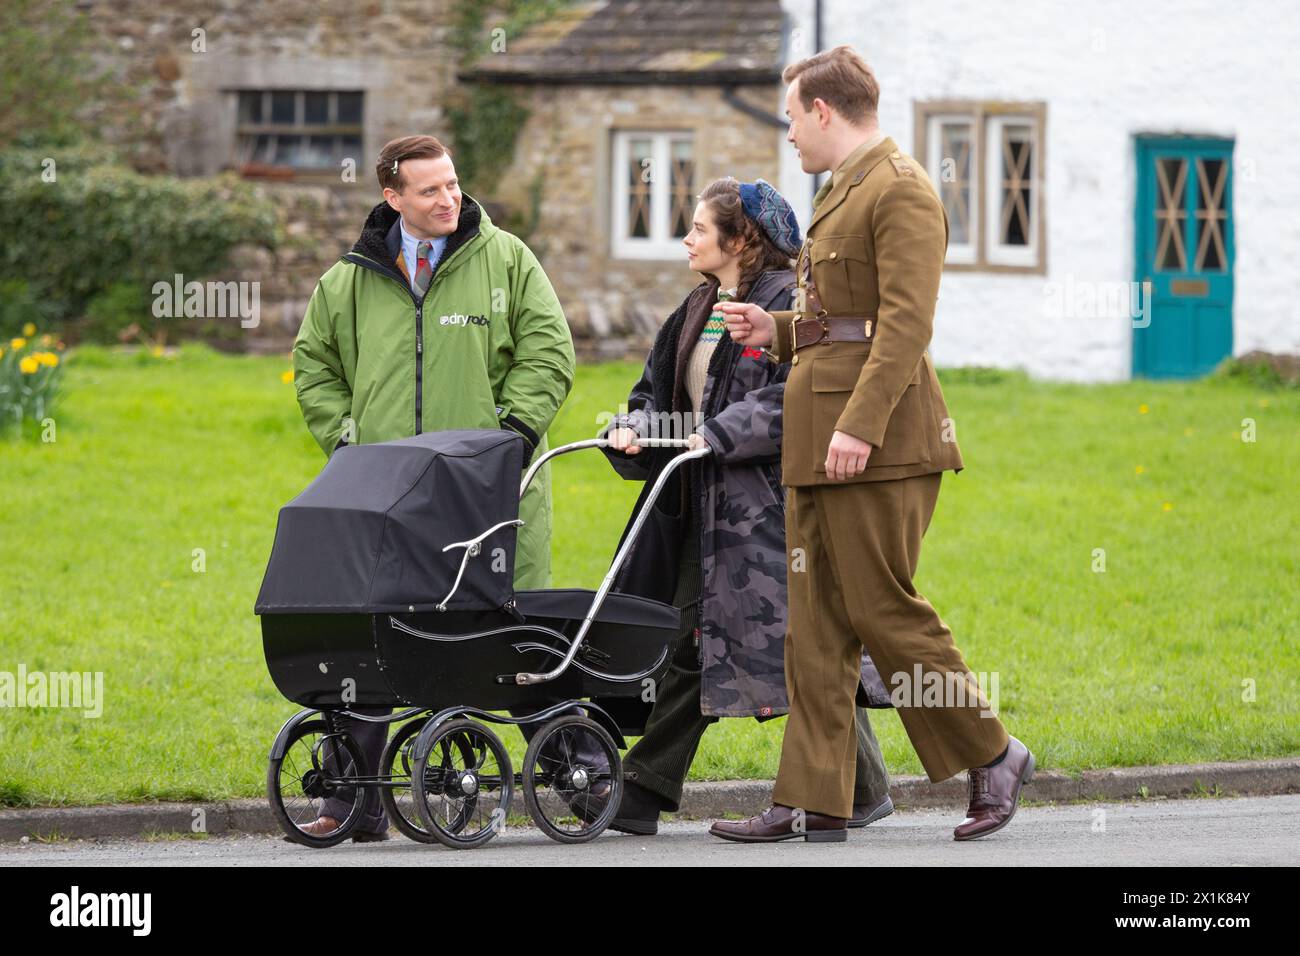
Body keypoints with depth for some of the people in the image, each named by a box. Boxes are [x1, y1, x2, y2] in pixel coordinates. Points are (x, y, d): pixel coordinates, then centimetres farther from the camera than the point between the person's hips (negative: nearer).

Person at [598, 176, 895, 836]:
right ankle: (642, 793, 6)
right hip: (707, 506, 8)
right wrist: (634, 429, -2)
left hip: (770, 502, -8)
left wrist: (722, 432, -22)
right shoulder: (699, 311, 17)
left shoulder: (789, 304, -9)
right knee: (692, 641, 6)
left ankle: (864, 790, 5)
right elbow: (661, 391, 18)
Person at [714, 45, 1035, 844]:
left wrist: (860, 424, -25)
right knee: (817, 622, 5)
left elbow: (906, 322, -19)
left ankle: (992, 754, 7)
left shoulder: (901, 191, -11)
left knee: (882, 609, -7)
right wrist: (778, 330, 16)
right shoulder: (844, 192, 20)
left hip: (879, 441, -10)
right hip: (820, 440, 10)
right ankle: (814, 801, 5)